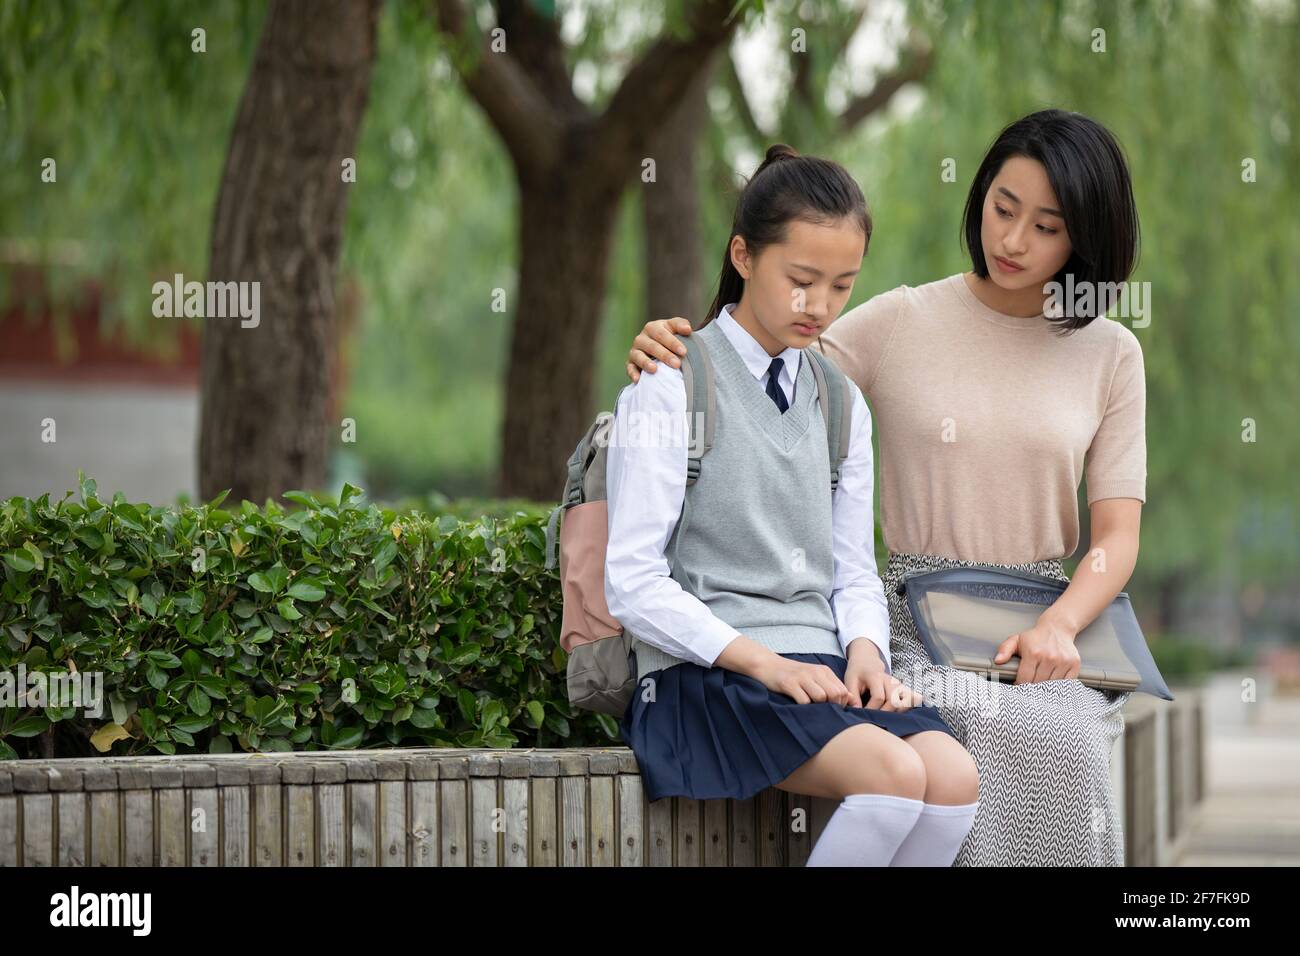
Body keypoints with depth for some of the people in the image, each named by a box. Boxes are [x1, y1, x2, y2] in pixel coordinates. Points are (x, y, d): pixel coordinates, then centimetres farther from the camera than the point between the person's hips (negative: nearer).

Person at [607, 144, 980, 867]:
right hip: (706, 671, -6)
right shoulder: (669, 390, -2)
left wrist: (864, 648, -4)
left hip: (820, 664, 6)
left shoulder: (842, 405, 18)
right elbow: (634, 584, -8)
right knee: (894, 774, -31)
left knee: (955, 777, -24)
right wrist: (761, 660, -17)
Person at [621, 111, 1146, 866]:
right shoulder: (901, 323, 4)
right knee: (1038, 733, -33)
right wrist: (666, 354, -17)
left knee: (1059, 742, -34)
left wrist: (1058, 626, -16)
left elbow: (1118, 536, 3)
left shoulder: (1111, 355, 9)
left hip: (1043, 623, 1)